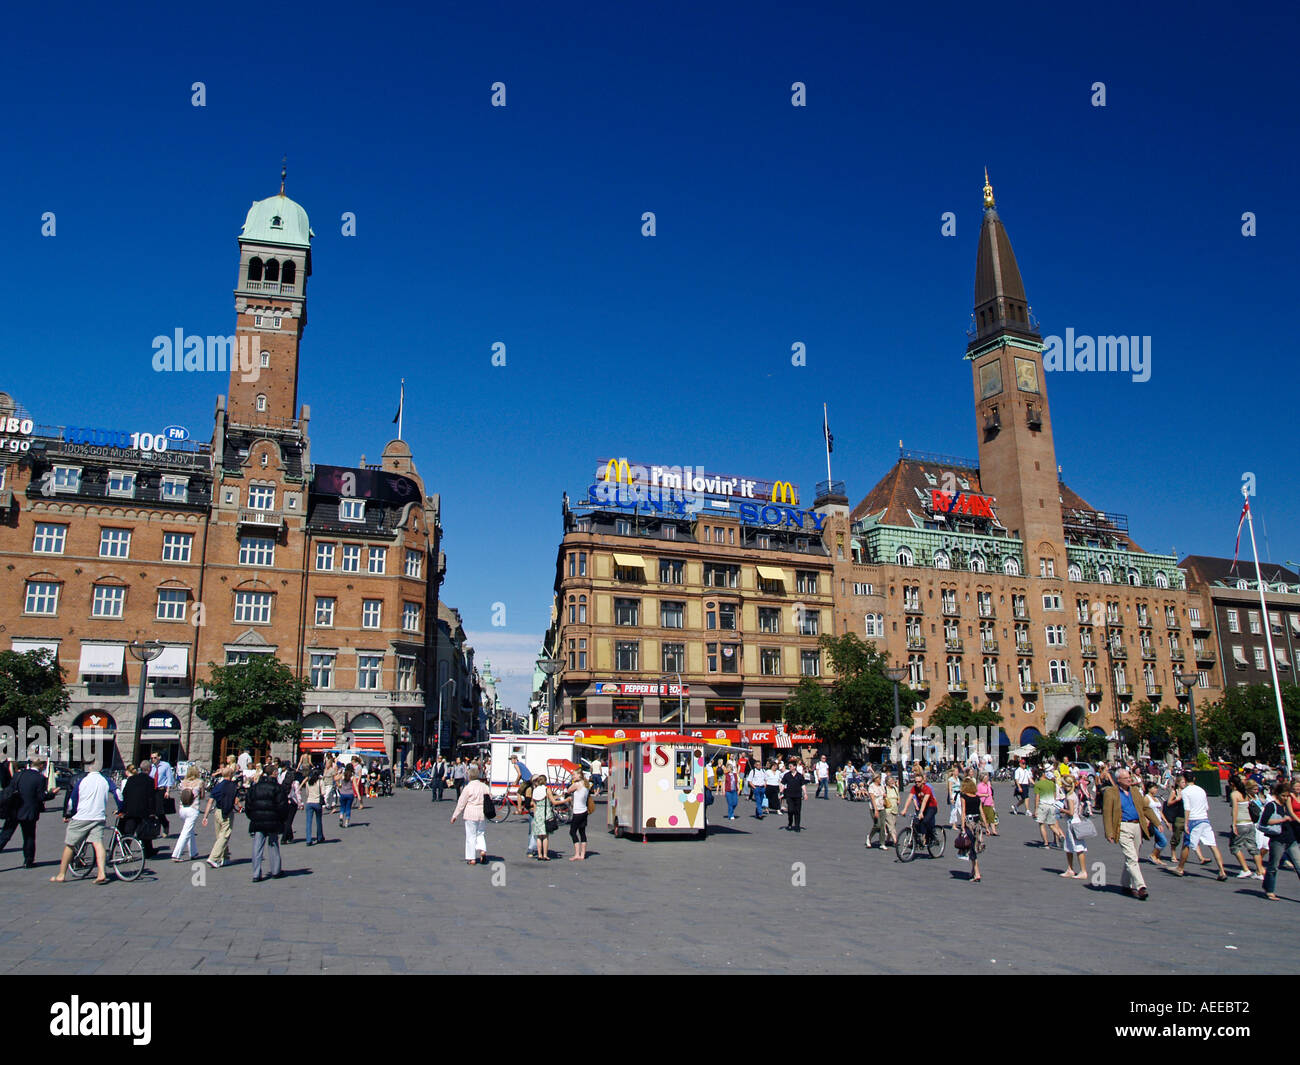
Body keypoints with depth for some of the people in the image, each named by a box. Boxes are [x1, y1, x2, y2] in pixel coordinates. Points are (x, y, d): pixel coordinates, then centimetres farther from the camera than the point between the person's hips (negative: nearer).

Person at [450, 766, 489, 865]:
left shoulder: (468, 788, -10)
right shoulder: (484, 786, 4)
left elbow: (461, 803, -7)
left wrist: (455, 815, 1)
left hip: (471, 814, -4)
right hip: (482, 814, 4)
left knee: (471, 836, 4)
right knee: (480, 833, 18)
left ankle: (471, 858, 7)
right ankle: (482, 850, -3)